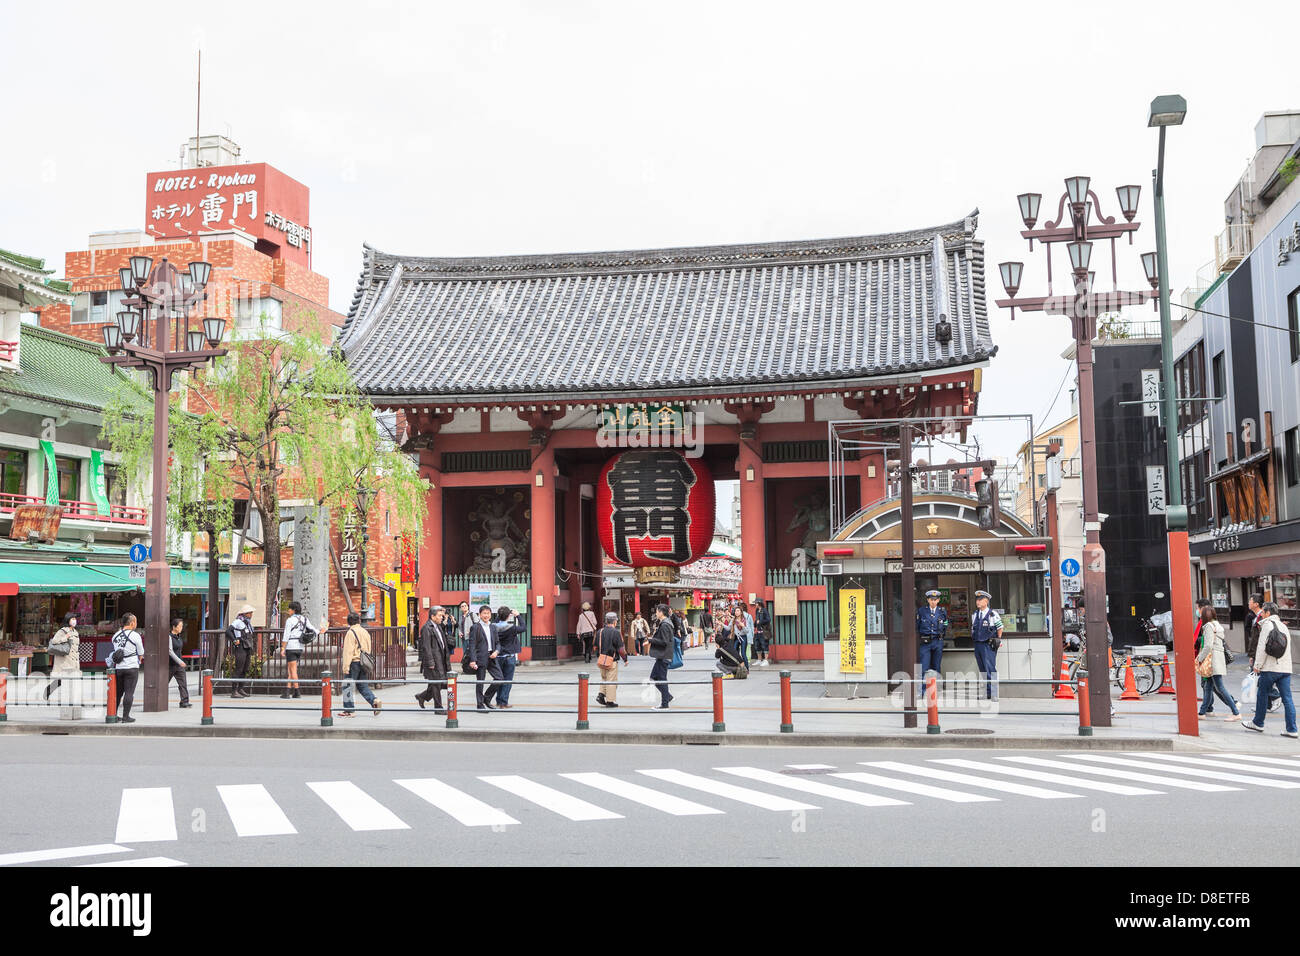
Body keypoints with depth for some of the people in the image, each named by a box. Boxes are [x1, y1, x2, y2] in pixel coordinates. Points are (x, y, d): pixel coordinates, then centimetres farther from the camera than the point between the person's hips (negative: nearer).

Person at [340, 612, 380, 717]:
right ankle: (374, 700, -3)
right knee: (362, 686, 16)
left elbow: (348, 651, -16)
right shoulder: (365, 632, 12)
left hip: (354, 662, -7)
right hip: (363, 662, 7)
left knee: (347, 687, 2)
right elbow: (369, 649, 18)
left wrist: (345, 665, -16)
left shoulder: (351, 633, -12)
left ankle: (349, 710, 4)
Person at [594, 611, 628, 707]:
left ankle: (601, 695, 6)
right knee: (611, 681, 1)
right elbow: (621, 648, -10)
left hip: (601, 659, 6)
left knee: (604, 678, 21)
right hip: (612, 660, -6)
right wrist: (625, 659, 2)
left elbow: (596, 647, 13)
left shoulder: (600, 632, 6)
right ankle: (610, 701, 4)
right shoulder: (616, 632, -12)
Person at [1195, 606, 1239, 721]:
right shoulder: (1217, 625, 17)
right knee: (1208, 687, 13)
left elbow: (1208, 646, -18)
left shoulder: (1209, 626, -11)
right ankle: (1203, 712, 17)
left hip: (1213, 659, -10)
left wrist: (1200, 659, -11)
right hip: (1218, 658, 10)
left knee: (1220, 688, -9)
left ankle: (1236, 713, -11)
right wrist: (1200, 655, 18)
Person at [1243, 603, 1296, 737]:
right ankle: (1291, 729, -1)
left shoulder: (1267, 624, -6)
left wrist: (1257, 665, -4)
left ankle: (1258, 724, 18)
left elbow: (1262, 647, -11)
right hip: (1286, 669, 6)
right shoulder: (1284, 626, 17)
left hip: (1270, 668, -6)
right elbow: (1287, 648, 20)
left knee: (1262, 695, 8)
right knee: (1287, 698, 3)